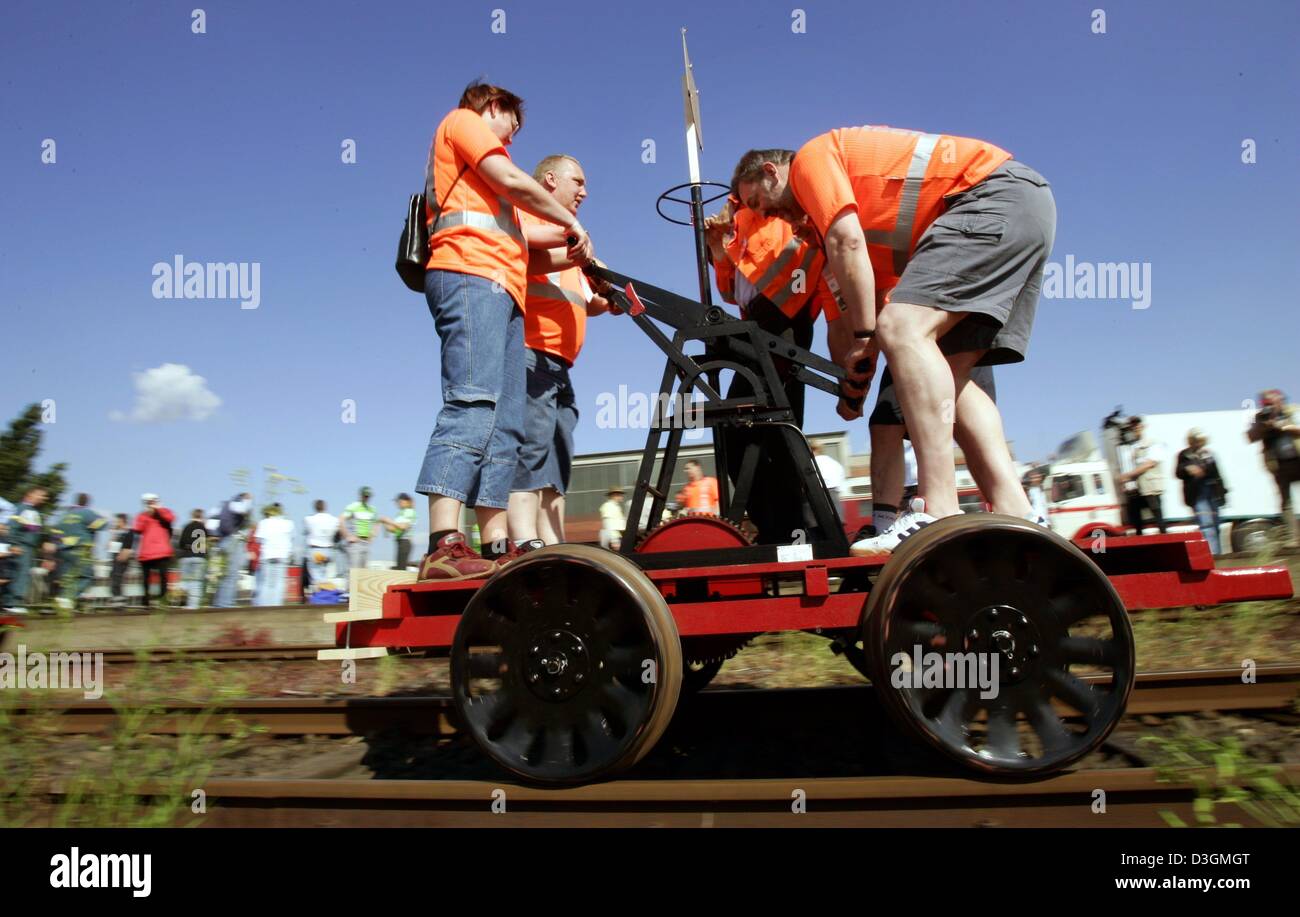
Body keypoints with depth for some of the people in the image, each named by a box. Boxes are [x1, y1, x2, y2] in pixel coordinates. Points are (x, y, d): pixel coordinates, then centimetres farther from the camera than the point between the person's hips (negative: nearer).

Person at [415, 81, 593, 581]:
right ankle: (444, 546, -34)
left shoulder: (472, 169, 38)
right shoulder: (464, 120, 12)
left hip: (500, 287, 10)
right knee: (473, 404, -25)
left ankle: (497, 545, -6)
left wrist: (563, 235, 25)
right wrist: (575, 224, 5)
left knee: (505, 423, -1)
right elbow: (512, 181, -3)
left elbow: (513, 232, 28)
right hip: (472, 275, -10)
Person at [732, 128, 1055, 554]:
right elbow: (879, 295, 22)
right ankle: (1016, 519, -5)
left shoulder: (812, 157, 1)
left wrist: (863, 337, -11)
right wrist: (856, 380, 18)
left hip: (997, 195, -10)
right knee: (948, 378, 5)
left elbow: (847, 243, -14)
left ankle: (940, 514, -32)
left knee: (903, 327, -25)